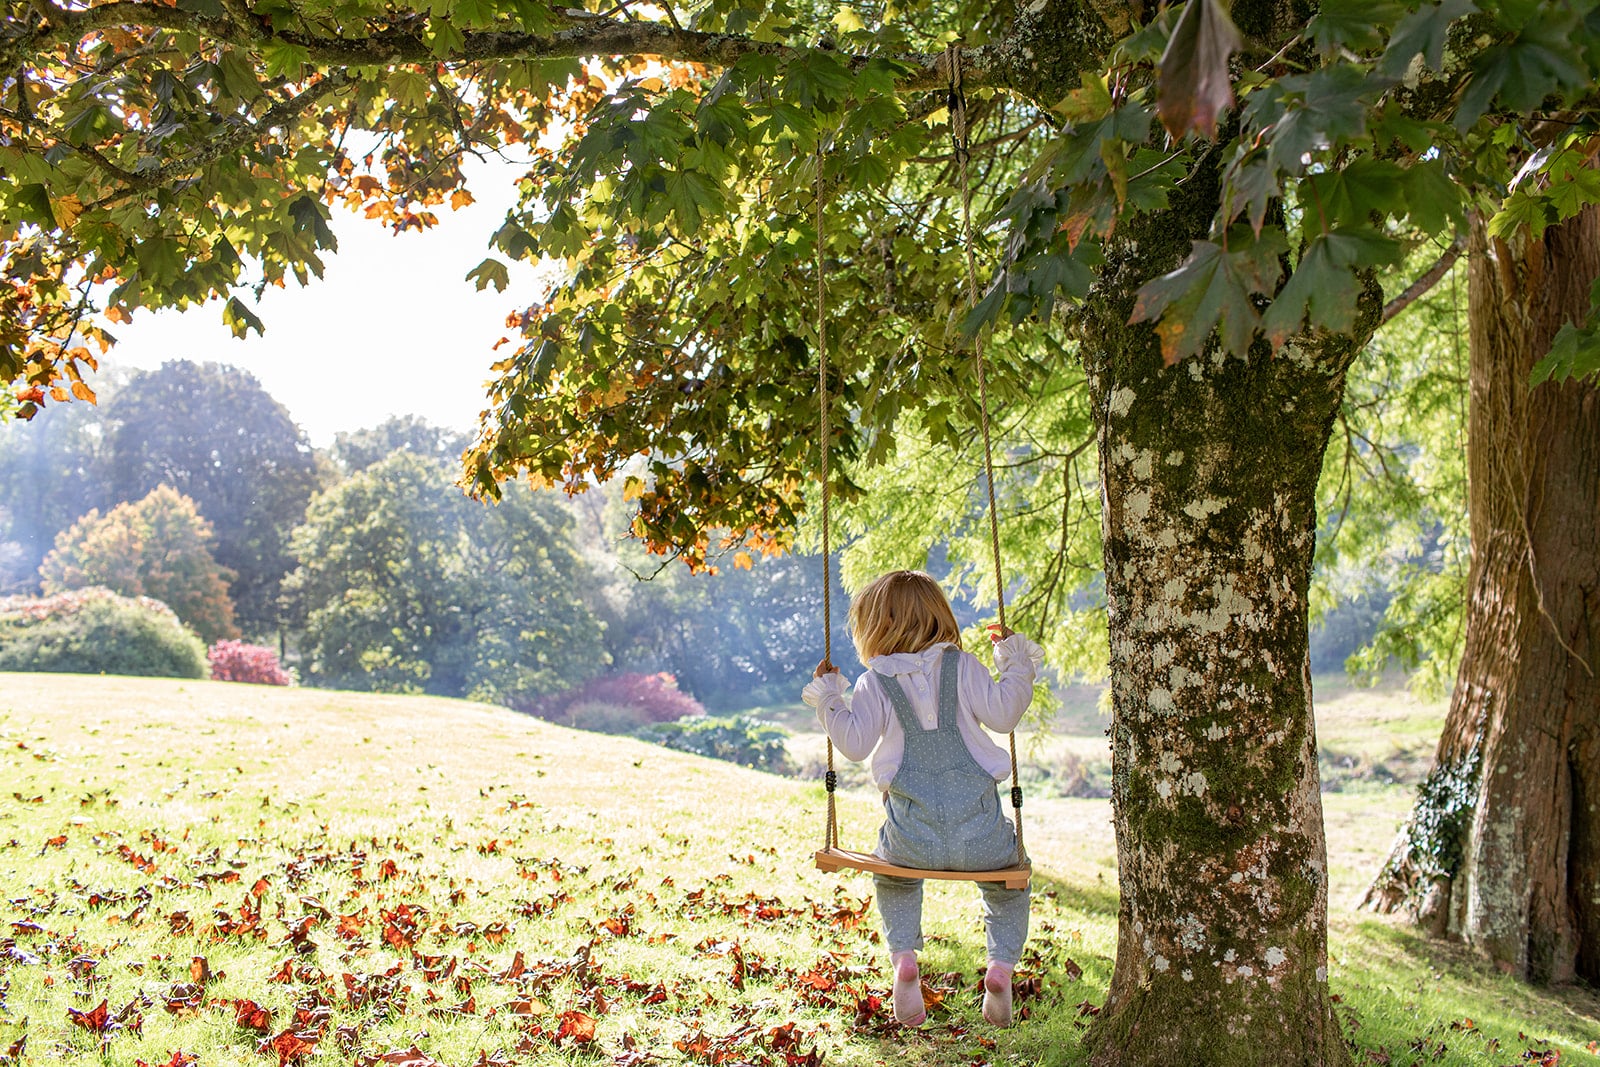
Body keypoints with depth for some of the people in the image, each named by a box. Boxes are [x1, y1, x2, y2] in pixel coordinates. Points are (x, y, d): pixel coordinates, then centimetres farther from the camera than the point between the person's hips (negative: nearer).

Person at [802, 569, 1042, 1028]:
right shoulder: (963, 666, 3)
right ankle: (1002, 962, 6)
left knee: (892, 873, 35)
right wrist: (1015, 661, 8)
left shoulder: (874, 683, 2)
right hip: (979, 838, 0)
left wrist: (829, 696, 7)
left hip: (913, 840, 0)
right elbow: (1002, 714, -4)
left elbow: (855, 743, -6)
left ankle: (903, 956, 11)